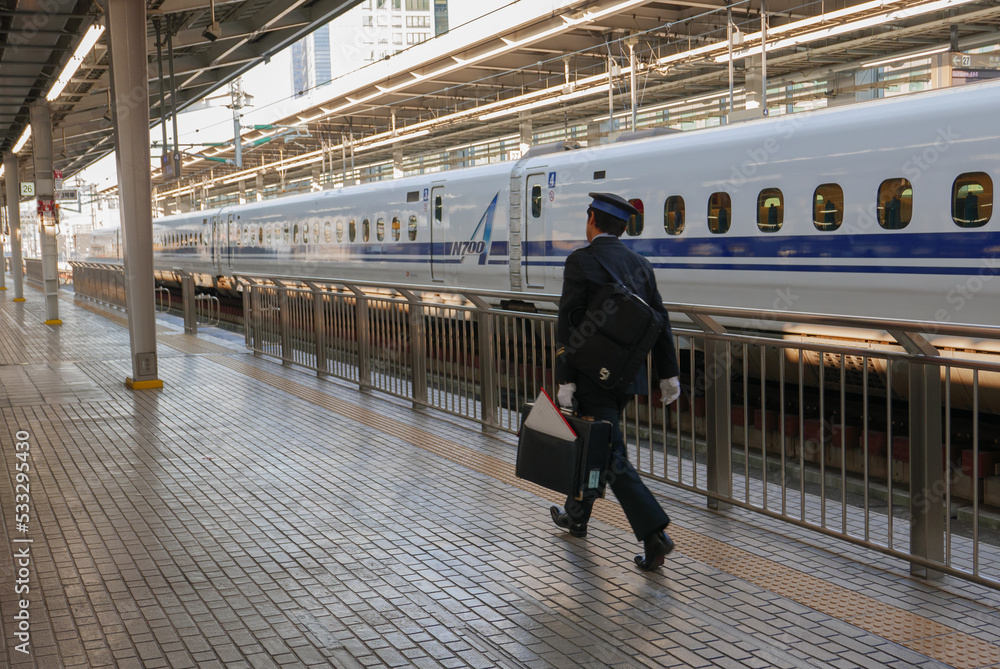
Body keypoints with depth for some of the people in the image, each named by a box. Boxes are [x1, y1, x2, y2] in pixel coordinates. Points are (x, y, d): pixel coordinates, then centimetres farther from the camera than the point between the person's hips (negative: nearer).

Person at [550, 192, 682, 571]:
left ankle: (654, 534, -13)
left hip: (593, 376, -7)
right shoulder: (639, 265, 8)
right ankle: (576, 516, 38)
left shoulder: (581, 261, -12)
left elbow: (568, 324, -17)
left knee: (611, 457, -5)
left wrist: (564, 382, -17)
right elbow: (659, 322, 8)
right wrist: (668, 375, 13)